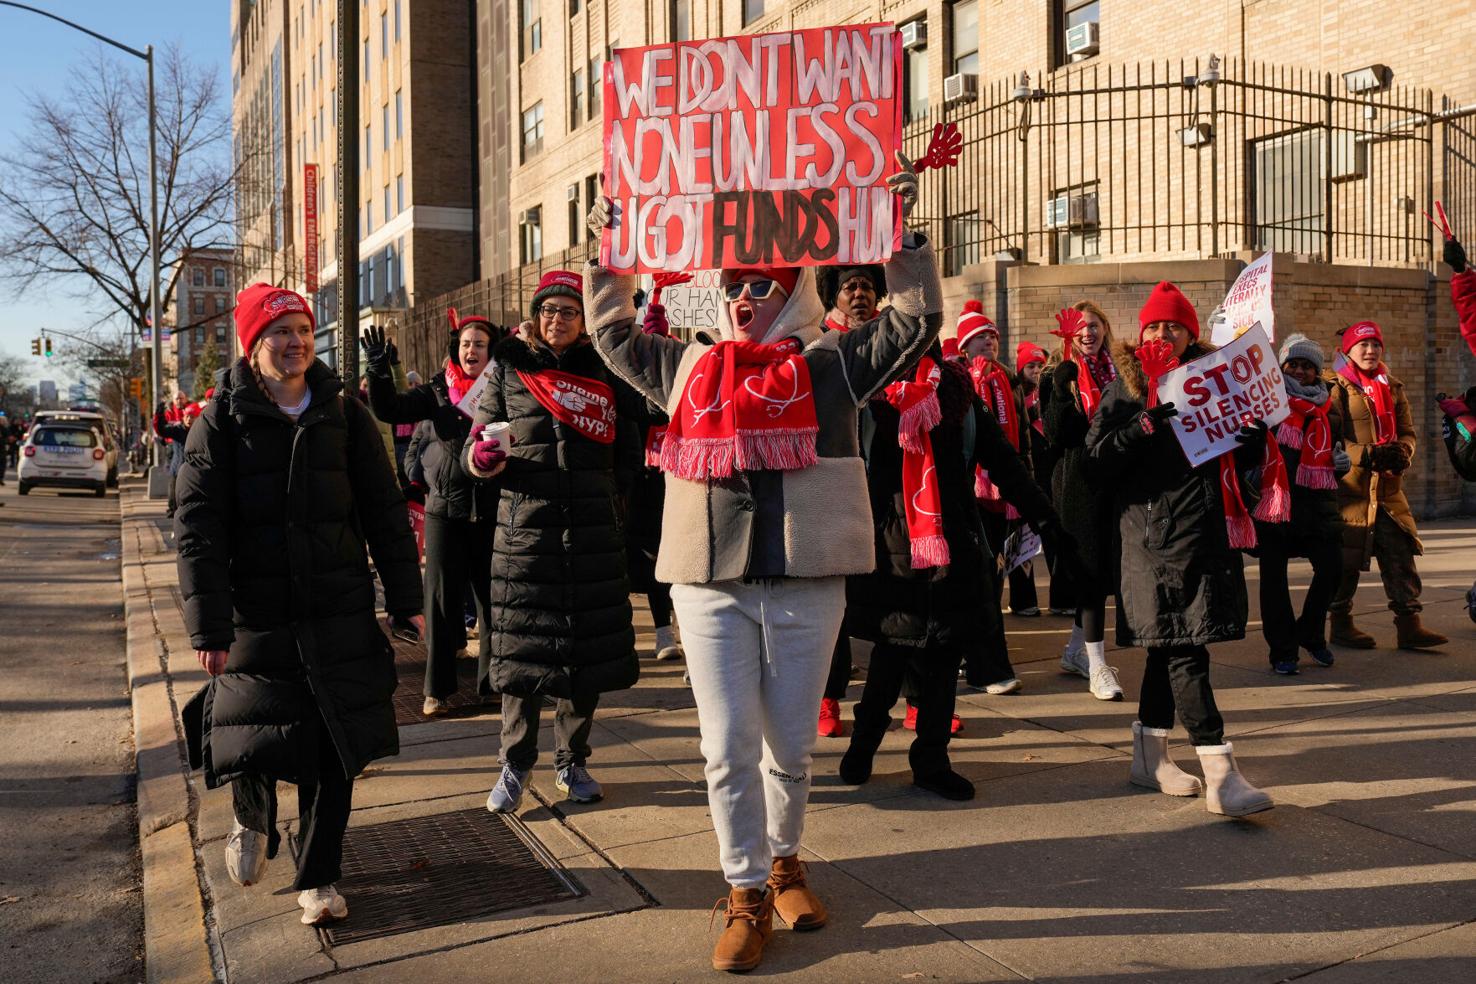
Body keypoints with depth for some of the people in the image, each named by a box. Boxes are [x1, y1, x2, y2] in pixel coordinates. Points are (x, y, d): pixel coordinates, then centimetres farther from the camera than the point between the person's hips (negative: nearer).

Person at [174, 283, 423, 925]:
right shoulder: (221, 423, -2)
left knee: (333, 750, 4)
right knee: (252, 740, 5)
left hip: (341, 617, 2)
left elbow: (384, 512, 6)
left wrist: (405, 600, 5)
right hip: (255, 617, -1)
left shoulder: (344, 417, 4)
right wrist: (208, 626, -12)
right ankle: (253, 820, 41)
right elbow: (197, 529, -6)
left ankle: (317, 877, 22)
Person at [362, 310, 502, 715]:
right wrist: (379, 372, -22)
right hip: (445, 510, 0)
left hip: (492, 511, 0)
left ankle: (493, 681, 20)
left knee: (494, 598, 7)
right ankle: (437, 688, 13)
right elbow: (389, 410, -6)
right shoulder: (438, 391, 2)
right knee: (442, 598, 4)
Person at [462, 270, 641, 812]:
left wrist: (604, 488, 2)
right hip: (524, 529, -2)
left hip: (593, 533, 2)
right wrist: (482, 458, -18)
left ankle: (571, 761, 23)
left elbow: (628, 452, 16)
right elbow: (474, 452, 4)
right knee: (522, 647, 1)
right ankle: (515, 766, 17)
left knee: (589, 646, 6)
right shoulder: (509, 368, 5)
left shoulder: (604, 374, 9)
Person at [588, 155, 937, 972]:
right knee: (728, 745, 3)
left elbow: (916, 320, 2)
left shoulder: (830, 364, 5)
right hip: (709, 581, 2)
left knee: (791, 743, 12)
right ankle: (746, 894, 20)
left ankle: (784, 860, 37)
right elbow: (614, 336, 27)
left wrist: (901, 234, -1)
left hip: (804, 582, -1)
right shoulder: (689, 365, 14)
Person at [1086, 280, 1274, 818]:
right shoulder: (1126, 386, 4)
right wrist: (1145, 426, -20)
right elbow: (1098, 458, -7)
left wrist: (1255, 432, -5)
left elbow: (1243, 454, 17)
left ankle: (1150, 756, 24)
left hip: (1208, 528, 5)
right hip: (1157, 530, -5)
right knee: (1183, 646, -11)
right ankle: (1220, 775, -12)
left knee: (1169, 644, 12)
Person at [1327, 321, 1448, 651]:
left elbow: (1406, 431, 15)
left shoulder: (1393, 387, 15)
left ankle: (1408, 624, 6)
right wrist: (1366, 455, -21)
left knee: (1401, 555, 2)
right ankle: (1340, 624, 14)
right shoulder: (1337, 388, -3)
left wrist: (1403, 453, -7)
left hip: (1388, 487, 5)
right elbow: (1328, 437, -10)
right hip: (1349, 486, -5)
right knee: (1346, 559, 1)